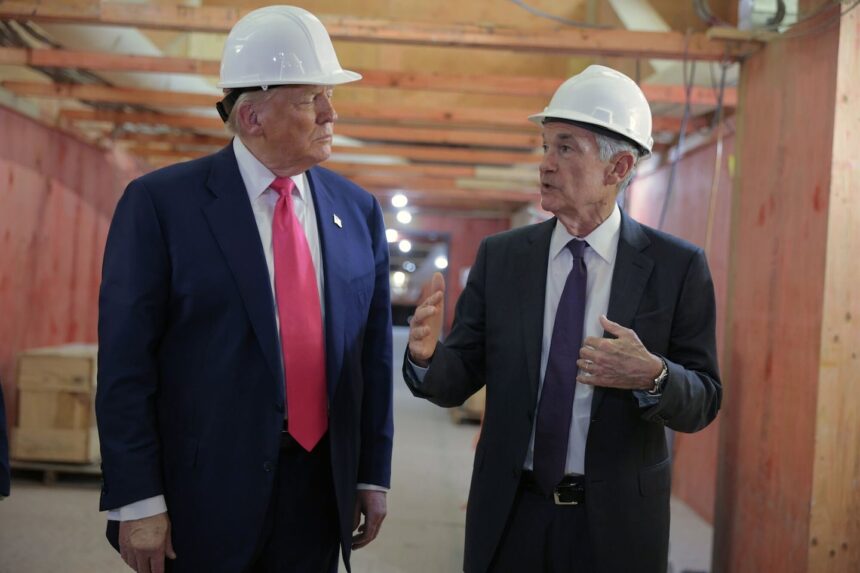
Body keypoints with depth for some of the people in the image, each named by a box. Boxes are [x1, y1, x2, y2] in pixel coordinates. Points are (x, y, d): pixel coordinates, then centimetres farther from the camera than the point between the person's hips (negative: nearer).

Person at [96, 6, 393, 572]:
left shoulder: (359, 210, 4)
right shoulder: (159, 202, -7)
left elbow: (373, 352, 7)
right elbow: (126, 360, -9)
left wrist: (373, 474, 8)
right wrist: (137, 501, -12)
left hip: (321, 488, 4)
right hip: (204, 492, -3)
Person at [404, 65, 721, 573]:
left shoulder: (677, 266, -7)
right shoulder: (501, 257, -1)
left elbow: (702, 403, -7)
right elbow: (458, 381, -2)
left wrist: (652, 376, -27)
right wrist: (427, 355, -24)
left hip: (616, 522, -1)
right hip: (508, 515, 2)